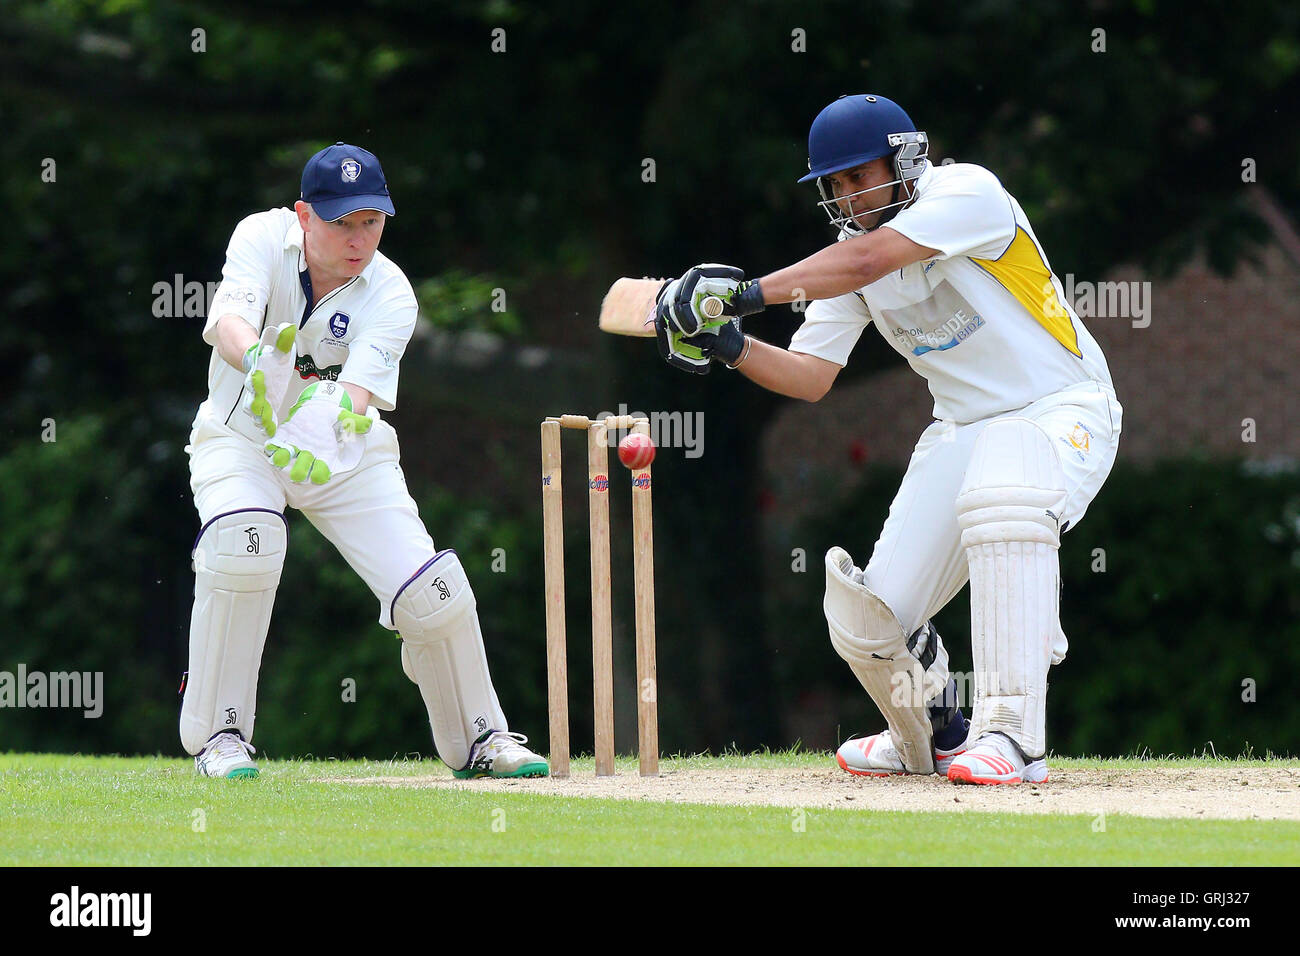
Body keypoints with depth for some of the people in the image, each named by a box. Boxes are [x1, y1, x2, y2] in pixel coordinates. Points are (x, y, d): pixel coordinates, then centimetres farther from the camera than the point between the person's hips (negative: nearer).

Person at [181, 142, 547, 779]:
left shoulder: (390, 294, -15)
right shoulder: (263, 238, -16)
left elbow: (359, 391, -30)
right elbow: (228, 319, -35)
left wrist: (322, 441, -52)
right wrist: (257, 359, -59)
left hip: (344, 456, 2)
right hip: (238, 438, -2)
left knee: (432, 592, -11)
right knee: (245, 538, -33)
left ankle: (478, 740, 15)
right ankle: (218, 735, -19)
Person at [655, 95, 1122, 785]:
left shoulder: (967, 192, -17)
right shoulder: (852, 244, 5)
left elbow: (866, 261, -32)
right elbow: (810, 377, 0)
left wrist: (749, 292, -38)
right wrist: (732, 346, -18)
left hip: (1062, 410, -7)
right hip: (964, 428, 7)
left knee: (1000, 498, -41)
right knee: (869, 619, -7)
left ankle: (1013, 737, -39)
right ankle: (935, 738, 27)